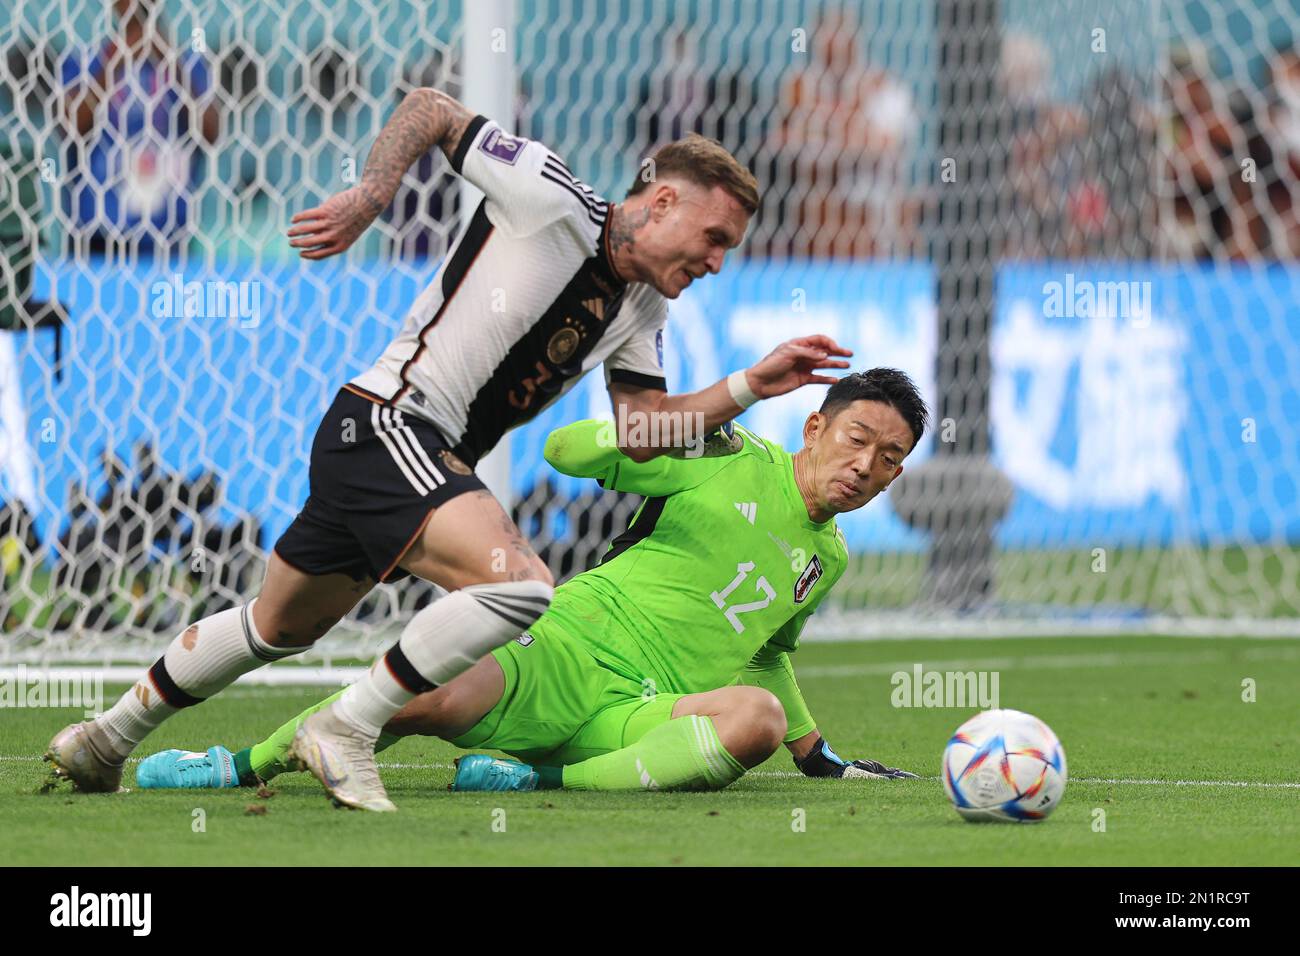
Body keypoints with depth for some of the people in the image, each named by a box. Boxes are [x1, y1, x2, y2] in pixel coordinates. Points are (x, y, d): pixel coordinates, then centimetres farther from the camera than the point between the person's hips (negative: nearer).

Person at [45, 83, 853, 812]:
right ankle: (347, 731, -18)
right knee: (521, 584, -28)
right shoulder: (551, 200, -12)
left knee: (280, 628, 23)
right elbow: (430, 109, -4)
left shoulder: (643, 310, 11)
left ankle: (111, 737, 38)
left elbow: (640, 434, 6)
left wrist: (751, 386, -2)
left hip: (433, 463, 10)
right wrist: (369, 198, -14)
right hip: (384, 424, -10)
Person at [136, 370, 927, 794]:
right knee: (439, 697, -33)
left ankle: (541, 781, -33)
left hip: (646, 711, 4)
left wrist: (816, 753, 45)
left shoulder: (828, 559, 20)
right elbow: (565, 451, -1)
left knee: (760, 715, -32)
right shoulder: (736, 462, 3)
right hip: (575, 649, -4)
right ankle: (240, 765, -10)